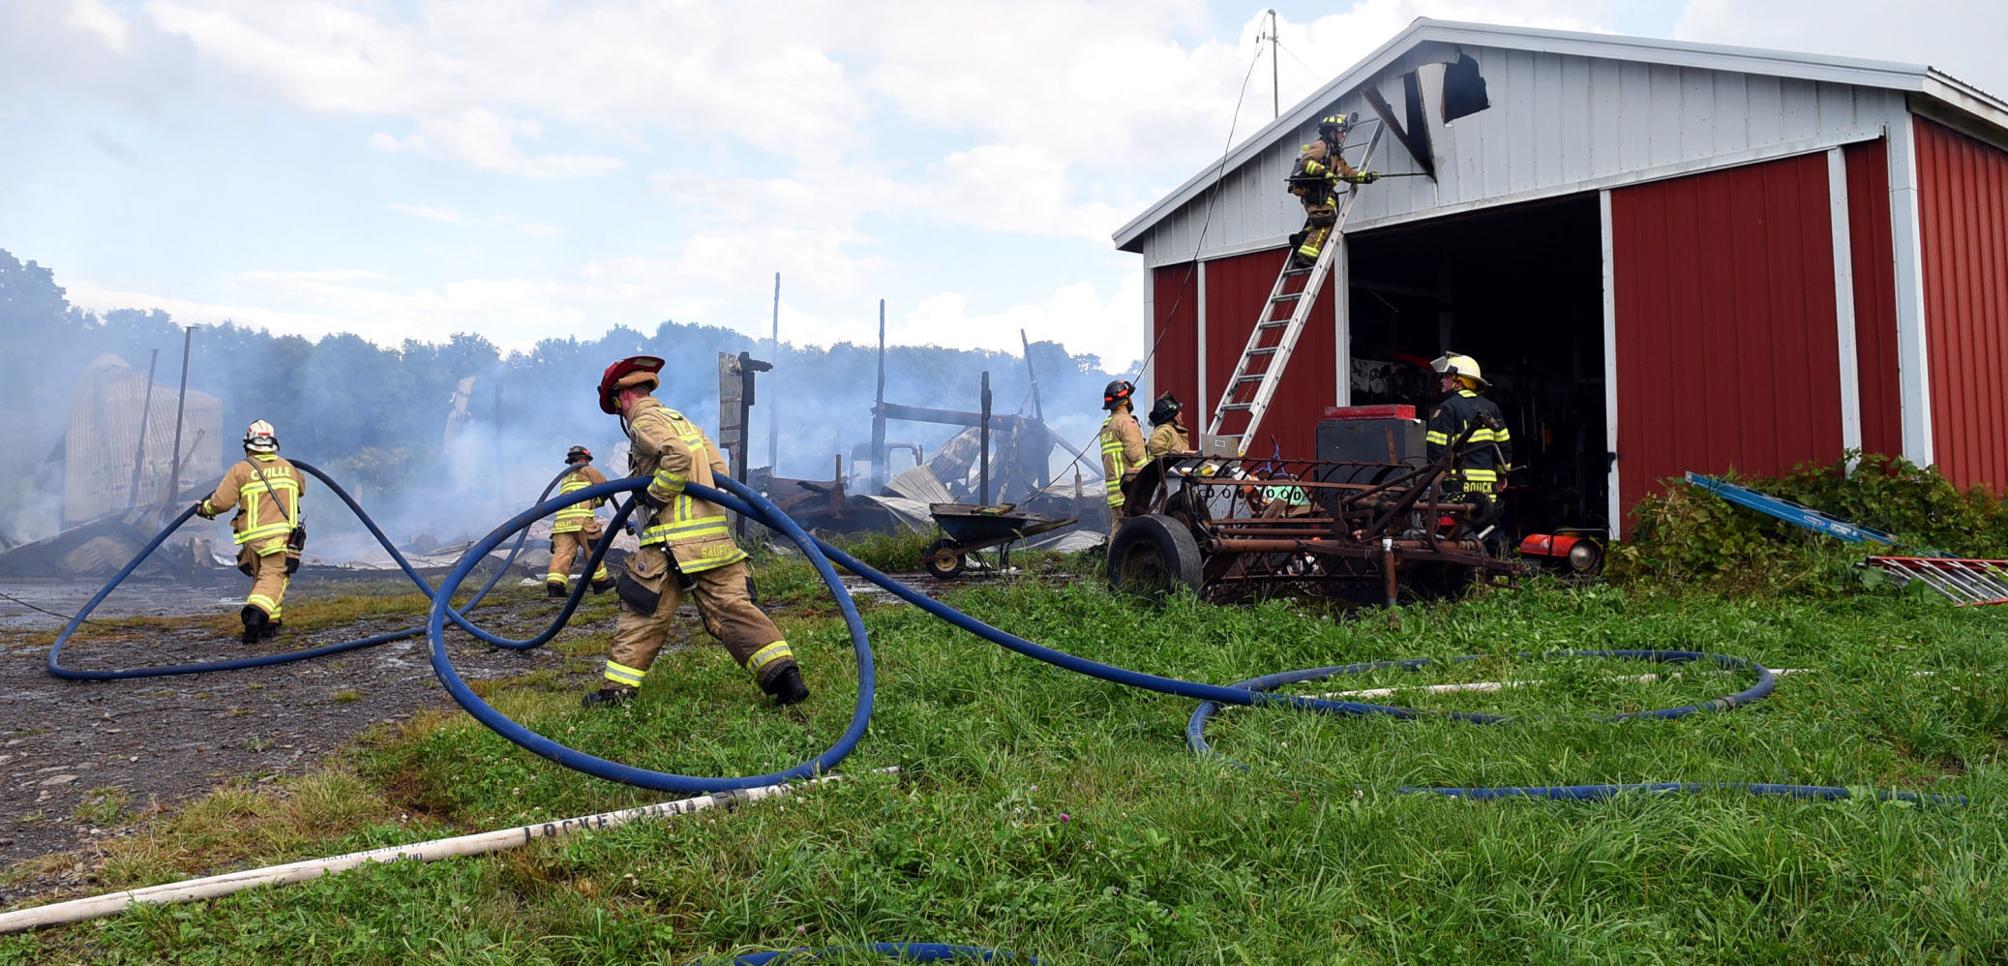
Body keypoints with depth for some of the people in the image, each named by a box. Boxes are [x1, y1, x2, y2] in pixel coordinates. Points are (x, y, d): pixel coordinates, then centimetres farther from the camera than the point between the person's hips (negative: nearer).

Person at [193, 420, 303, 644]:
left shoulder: (241, 470, 2)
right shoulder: (287, 467, 13)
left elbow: (221, 501, -3)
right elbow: (301, 489, 33)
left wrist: (204, 508, 17)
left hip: (253, 537, 0)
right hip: (283, 535, 0)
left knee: (262, 578, 16)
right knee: (273, 577, -10)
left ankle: (270, 623, 13)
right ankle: (257, 612, -35)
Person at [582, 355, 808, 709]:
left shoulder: (644, 422, -3)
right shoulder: (681, 419, 23)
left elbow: (678, 455, -22)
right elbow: (719, 469, 19)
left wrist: (654, 494, -12)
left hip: (673, 537, -7)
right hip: (715, 536, 7)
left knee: (643, 613, 4)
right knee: (731, 607, 3)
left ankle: (618, 687, 11)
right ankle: (783, 673, -7)